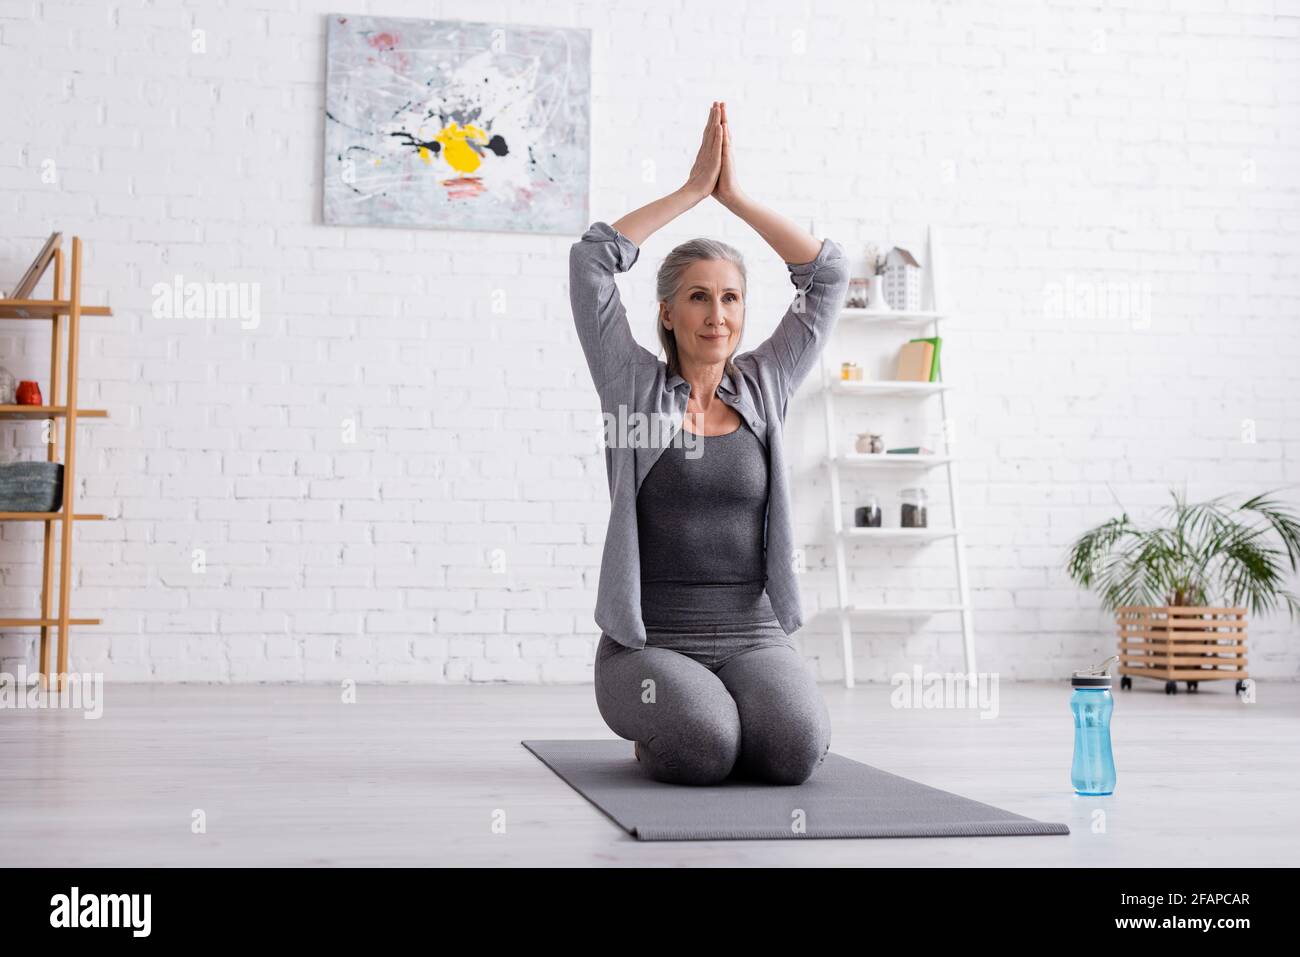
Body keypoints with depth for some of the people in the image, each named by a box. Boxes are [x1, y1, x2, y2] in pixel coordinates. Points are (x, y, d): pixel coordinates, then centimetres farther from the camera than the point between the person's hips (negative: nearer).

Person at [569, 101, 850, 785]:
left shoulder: (763, 389, 10)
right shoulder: (635, 390, 2)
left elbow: (828, 275, 6)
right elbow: (591, 259, -6)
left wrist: (735, 196, 2)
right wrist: (694, 187, -3)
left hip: (754, 638, 3)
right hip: (649, 644, -2)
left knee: (795, 749, -26)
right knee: (702, 748, -31)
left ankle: (751, 712, 11)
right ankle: (660, 725, 6)